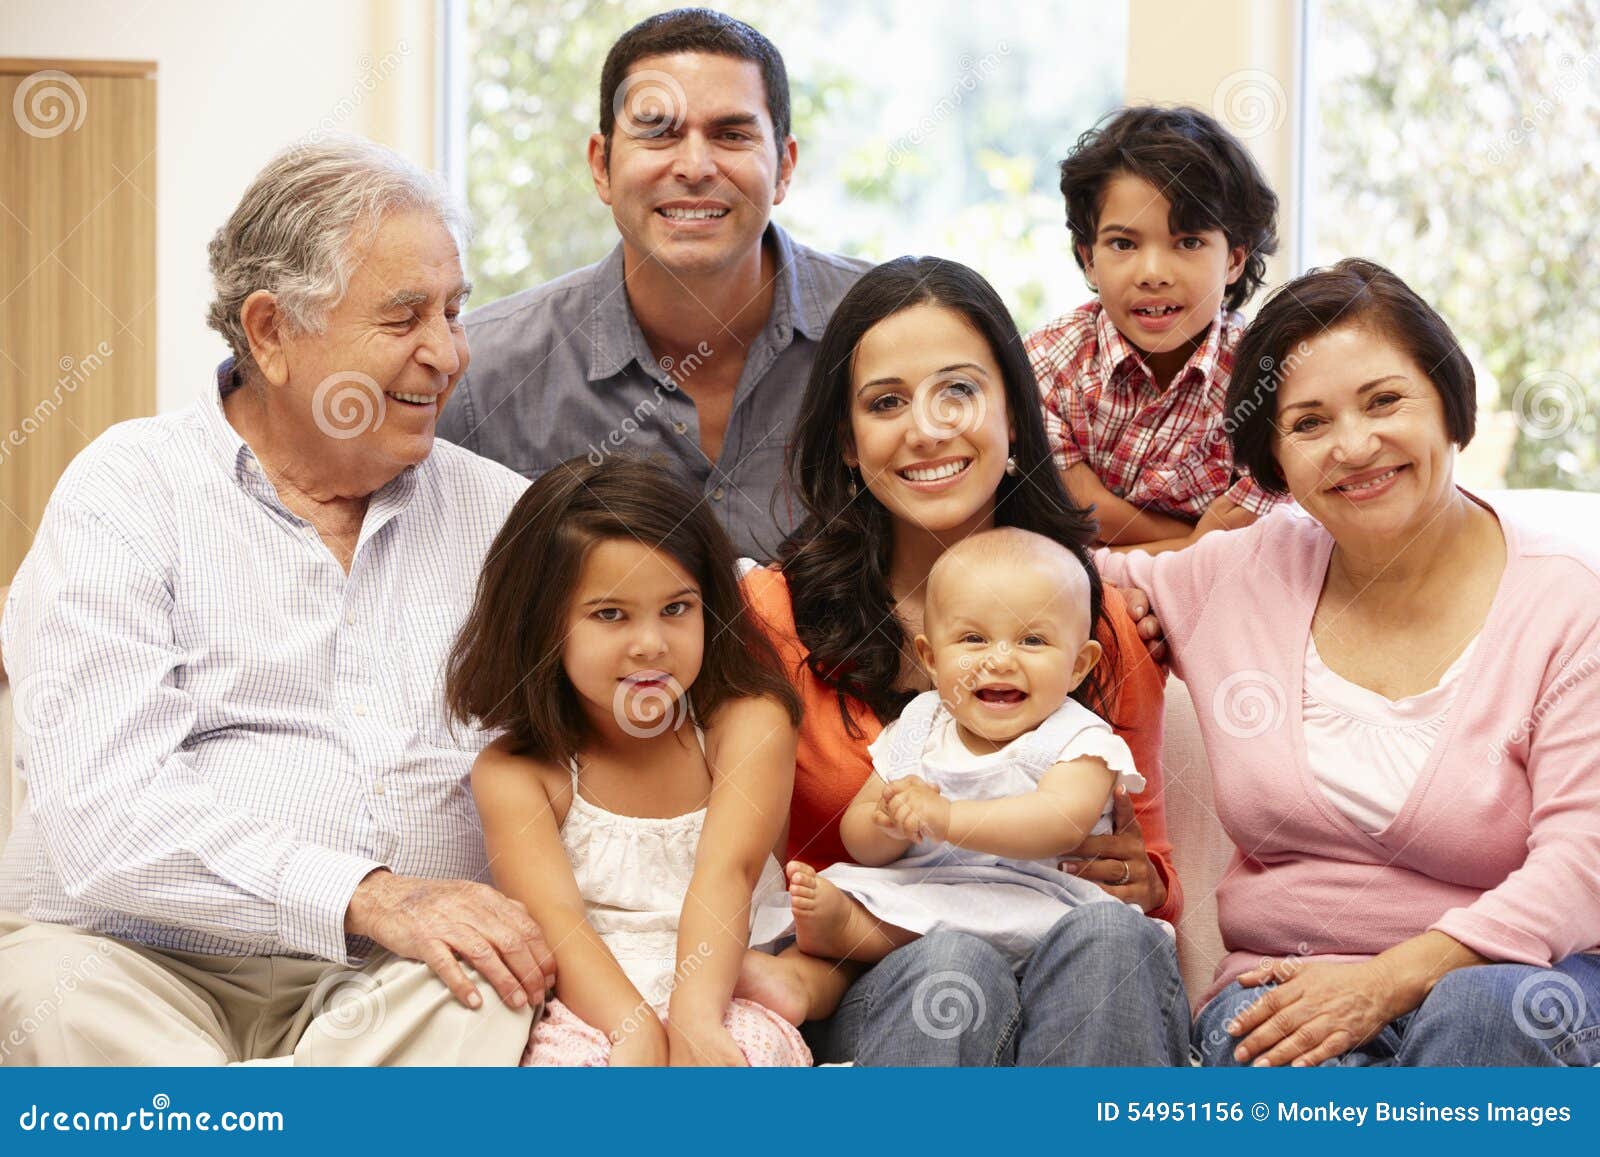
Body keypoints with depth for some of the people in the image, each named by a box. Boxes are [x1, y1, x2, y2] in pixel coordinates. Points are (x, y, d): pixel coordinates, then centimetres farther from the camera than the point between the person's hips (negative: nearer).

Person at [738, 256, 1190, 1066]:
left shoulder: (1106, 621, 8)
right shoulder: (776, 614, 2)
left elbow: (1150, 870, 16)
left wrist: (1144, 882, -9)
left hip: (1082, 995, 2)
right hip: (866, 993, -2)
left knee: (1106, 935, -34)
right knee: (951, 962, -37)